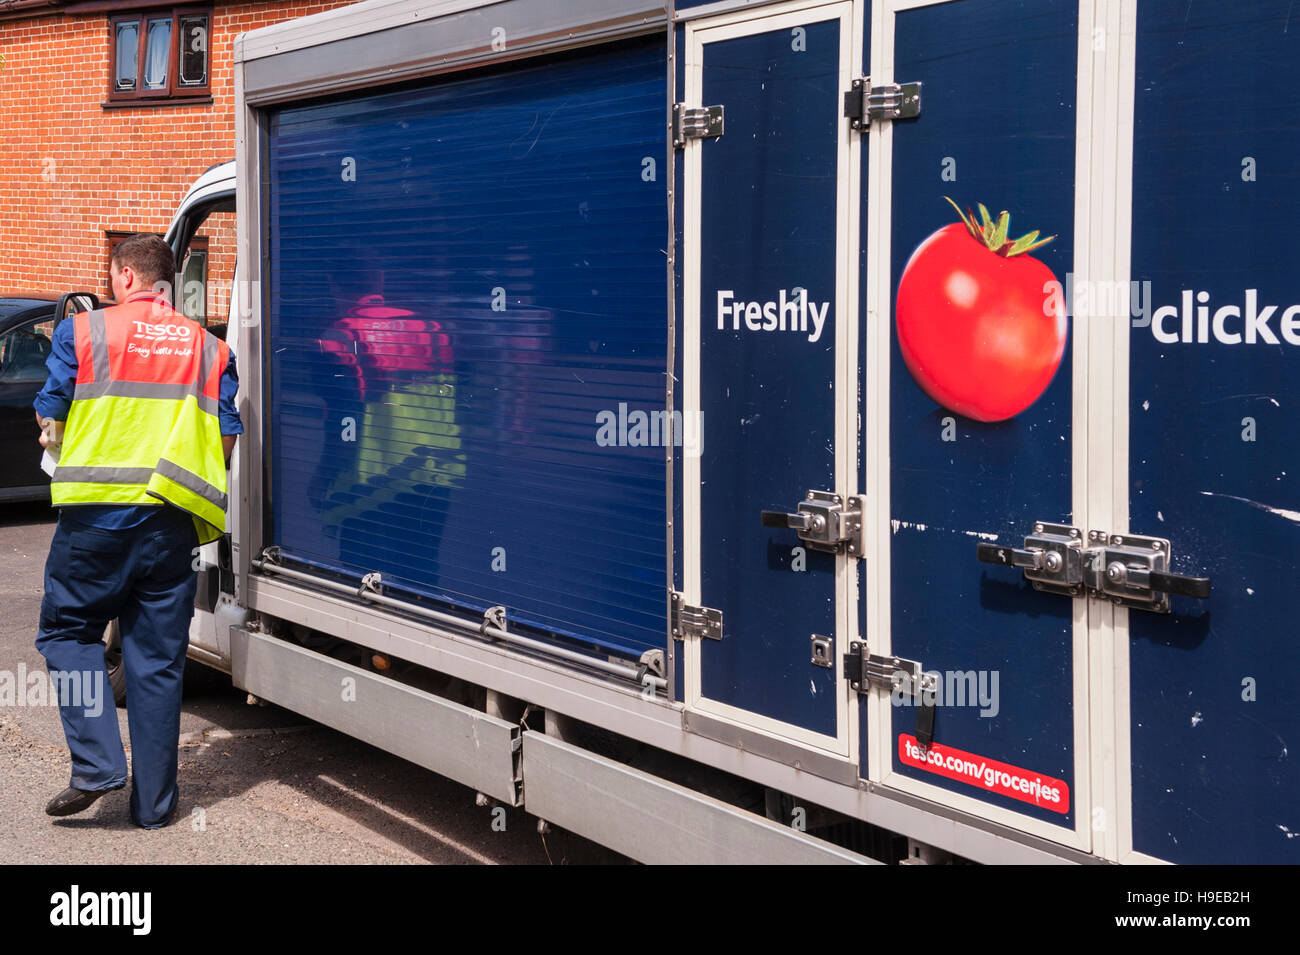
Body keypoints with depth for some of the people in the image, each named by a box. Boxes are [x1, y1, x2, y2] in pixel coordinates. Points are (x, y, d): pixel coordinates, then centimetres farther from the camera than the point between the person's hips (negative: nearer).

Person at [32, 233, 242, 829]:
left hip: (96, 511, -3)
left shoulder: (83, 330, 1)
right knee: (158, 656, 8)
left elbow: (50, 419, 3)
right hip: (171, 519, 3)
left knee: (68, 630, 13)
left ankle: (97, 764, -2)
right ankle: (154, 801, 12)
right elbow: (227, 437, 6)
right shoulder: (209, 347, 9)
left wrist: (59, 440, 26)